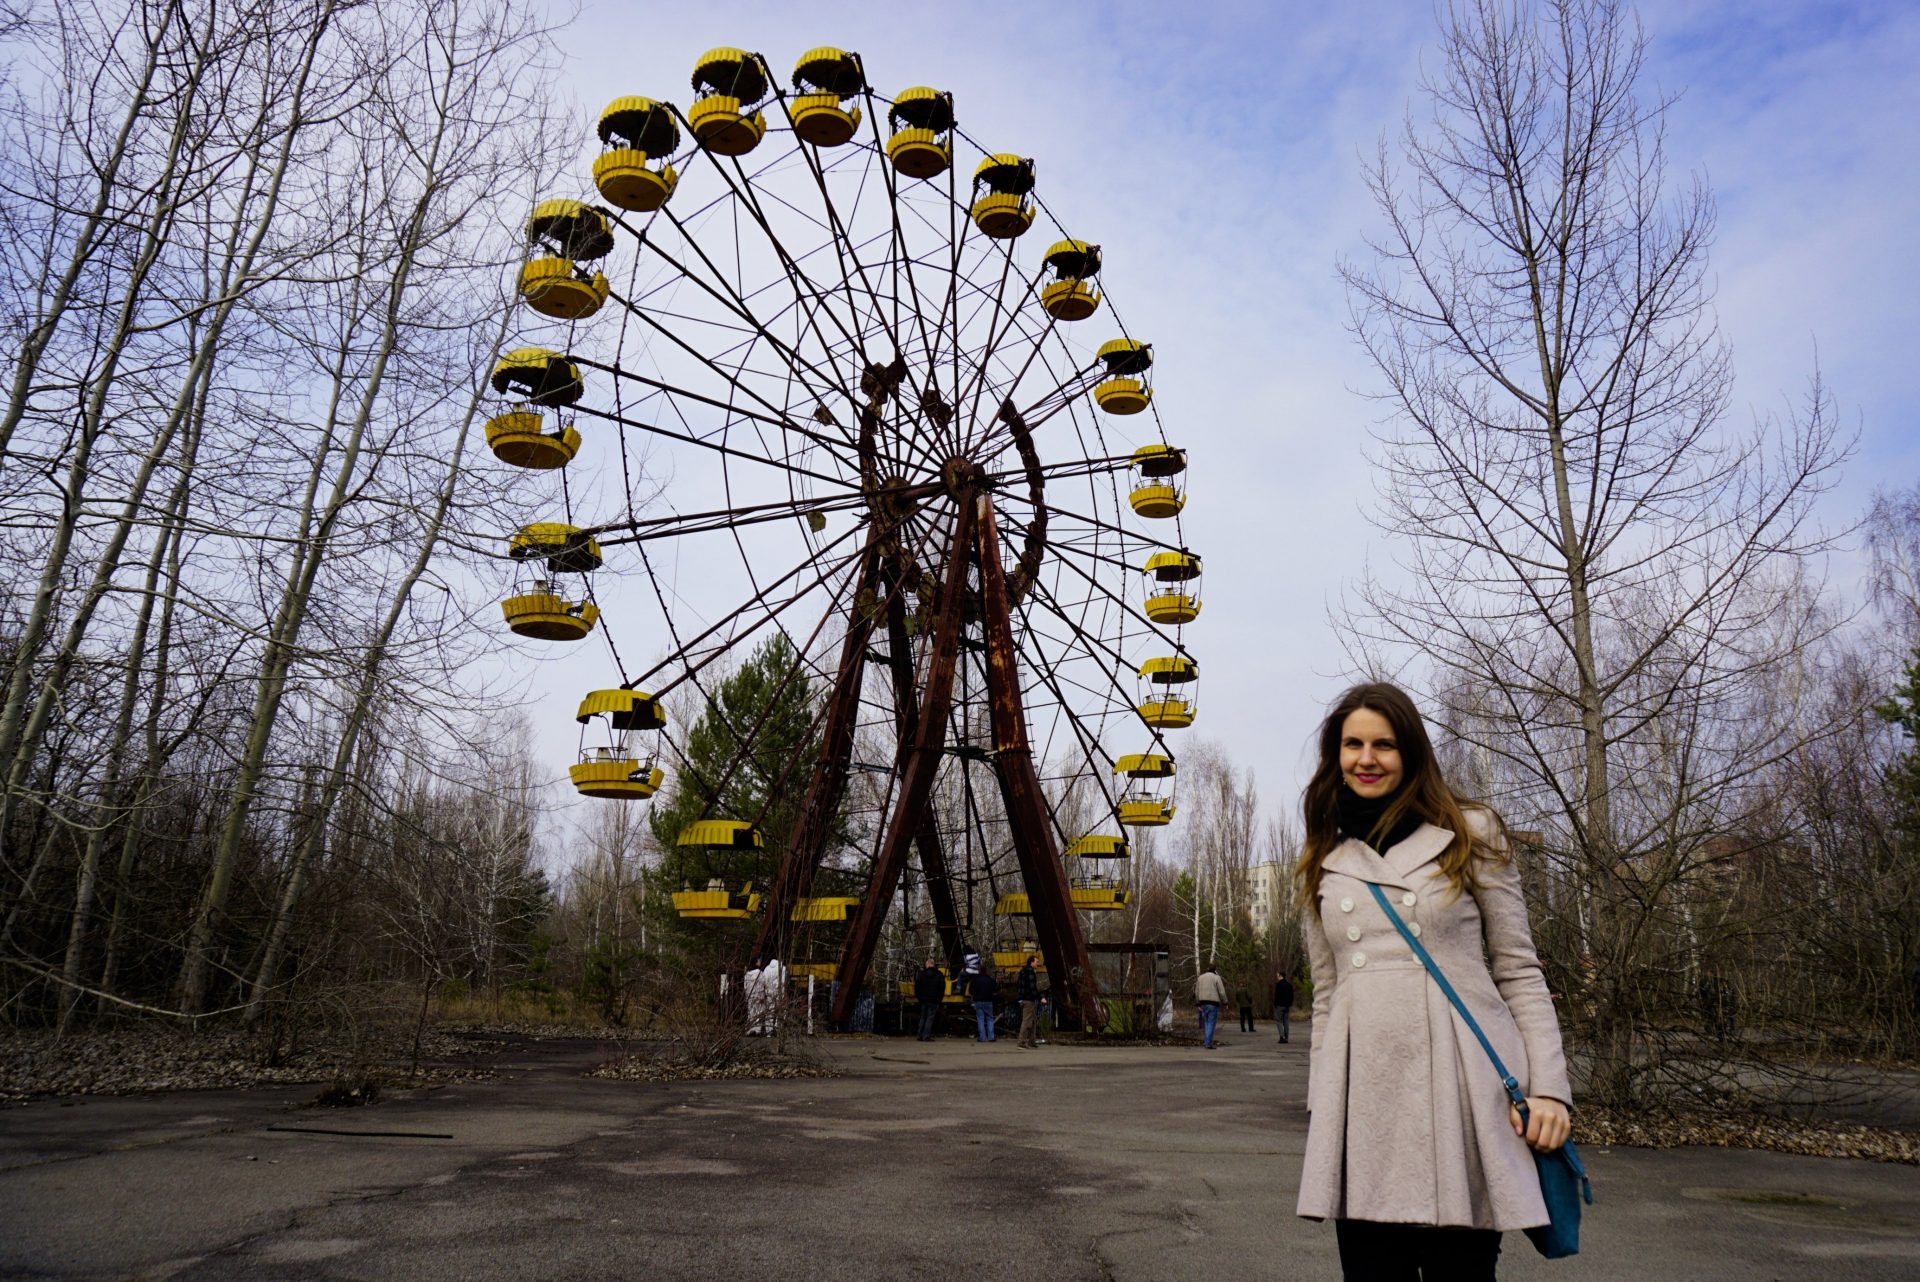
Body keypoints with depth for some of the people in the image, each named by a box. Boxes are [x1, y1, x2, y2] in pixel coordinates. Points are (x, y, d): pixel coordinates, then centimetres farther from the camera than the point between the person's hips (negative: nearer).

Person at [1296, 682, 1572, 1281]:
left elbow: (1518, 970, 5)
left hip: (1459, 1093, -2)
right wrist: (1320, 1105, 13)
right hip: (1362, 1106, 3)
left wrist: (1548, 1086, -4)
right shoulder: (1323, 864, 14)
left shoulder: (1470, 835, 6)